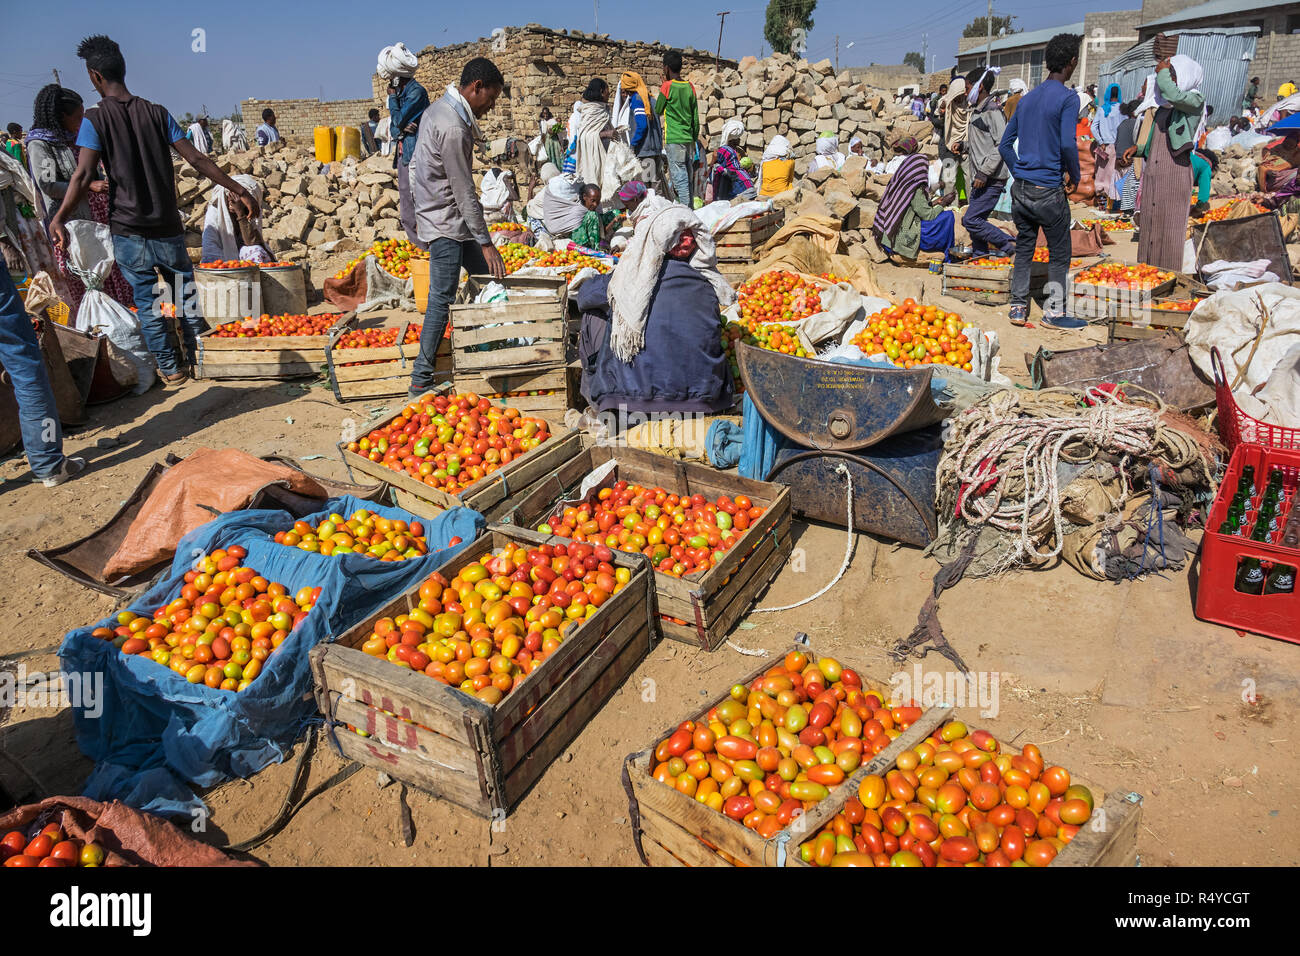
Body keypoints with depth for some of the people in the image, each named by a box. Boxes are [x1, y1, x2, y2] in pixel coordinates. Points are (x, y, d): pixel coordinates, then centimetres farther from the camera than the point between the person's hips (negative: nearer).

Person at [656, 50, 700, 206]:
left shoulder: (667, 86, -8)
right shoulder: (690, 87, 8)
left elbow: (658, 111, 5)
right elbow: (696, 117, 10)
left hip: (673, 139, -6)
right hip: (688, 139, 6)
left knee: (679, 177, -7)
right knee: (687, 176, 10)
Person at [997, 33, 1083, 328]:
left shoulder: (1027, 98, 11)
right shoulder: (1068, 98, -10)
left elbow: (1004, 144, 12)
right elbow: (1067, 144, -19)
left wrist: (1019, 174, 16)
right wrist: (1075, 175, -4)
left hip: (1020, 189, 6)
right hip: (1048, 192, -6)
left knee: (1023, 250, 14)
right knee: (1059, 254, 7)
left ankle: (1018, 309, 15)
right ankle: (1053, 311, 10)